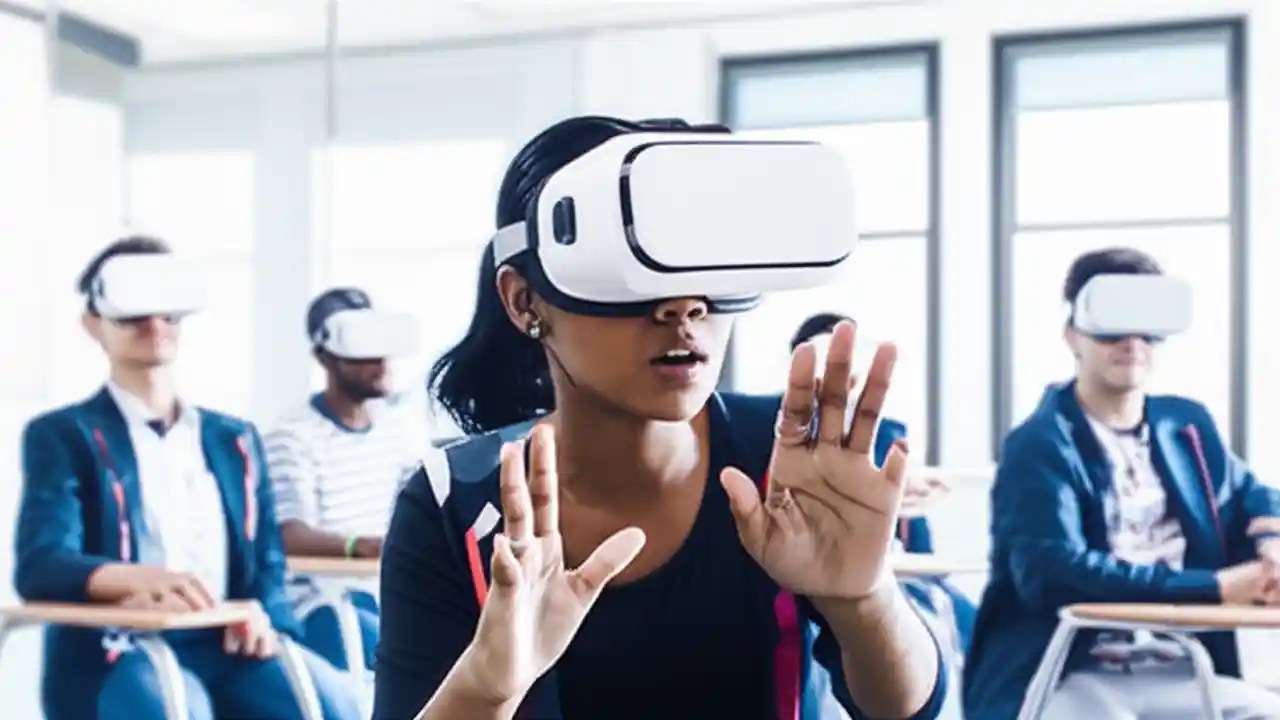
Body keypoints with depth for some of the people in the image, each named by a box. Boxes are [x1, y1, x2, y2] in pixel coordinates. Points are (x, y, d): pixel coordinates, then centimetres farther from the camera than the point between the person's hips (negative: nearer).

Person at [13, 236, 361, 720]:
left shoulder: (234, 438, 20)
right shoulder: (64, 435, 6)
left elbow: (267, 561, 15)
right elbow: (40, 566, -10)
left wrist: (263, 617, -11)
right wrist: (142, 577, -32)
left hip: (226, 648, 4)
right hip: (117, 654, -4)